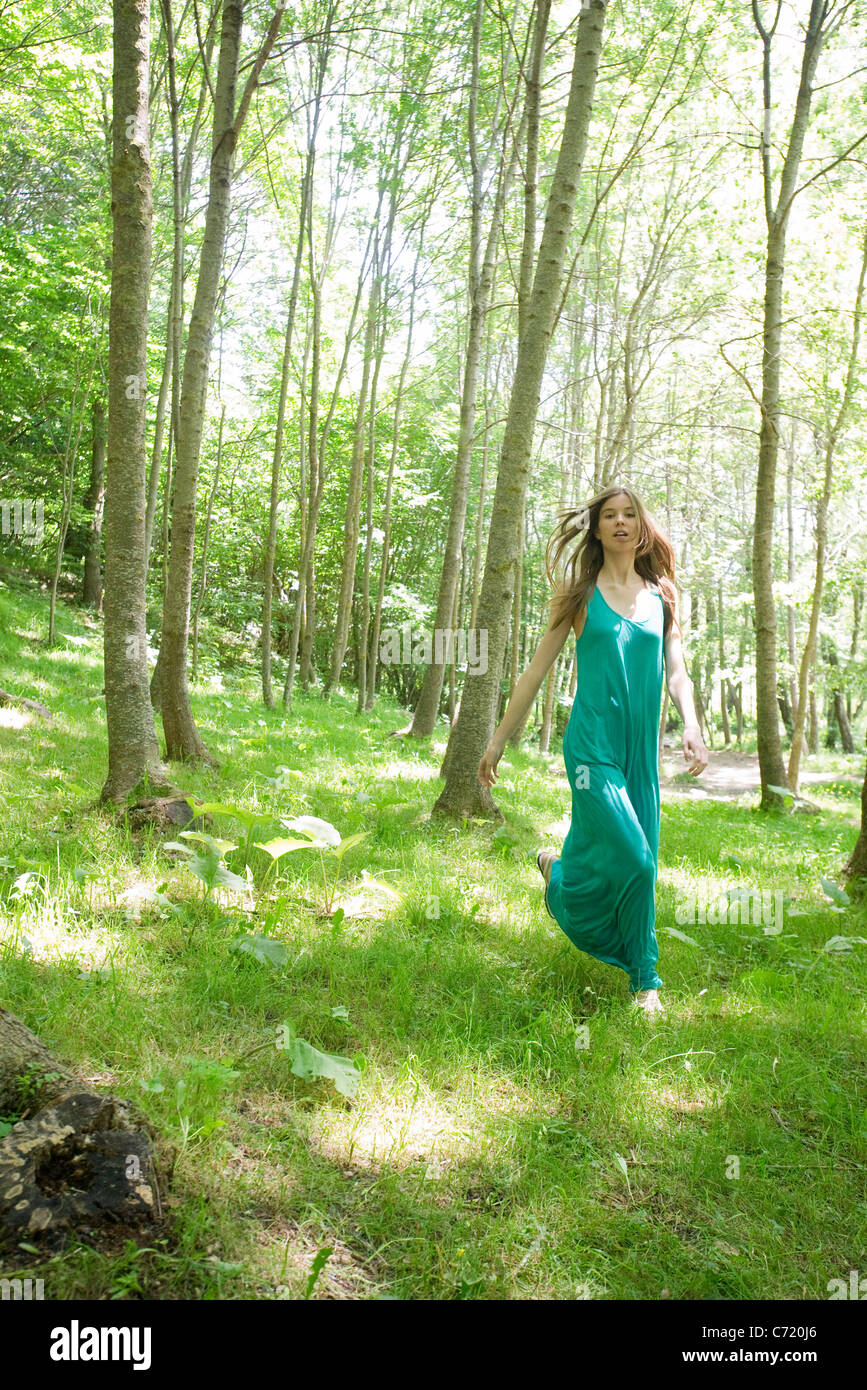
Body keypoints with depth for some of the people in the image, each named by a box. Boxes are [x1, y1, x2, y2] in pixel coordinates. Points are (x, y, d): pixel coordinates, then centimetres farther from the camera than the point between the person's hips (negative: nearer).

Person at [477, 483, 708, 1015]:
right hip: (593, 745, -4)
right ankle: (644, 977, 9)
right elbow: (539, 669, 5)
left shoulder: (661, 596, 11)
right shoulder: (580, 592, 3)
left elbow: (677, 672, 7)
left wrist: (692, 727, -13)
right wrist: (499, 741, 5)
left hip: (642, 750, 4)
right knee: (632, 860, -15)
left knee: (637, 863, 8)